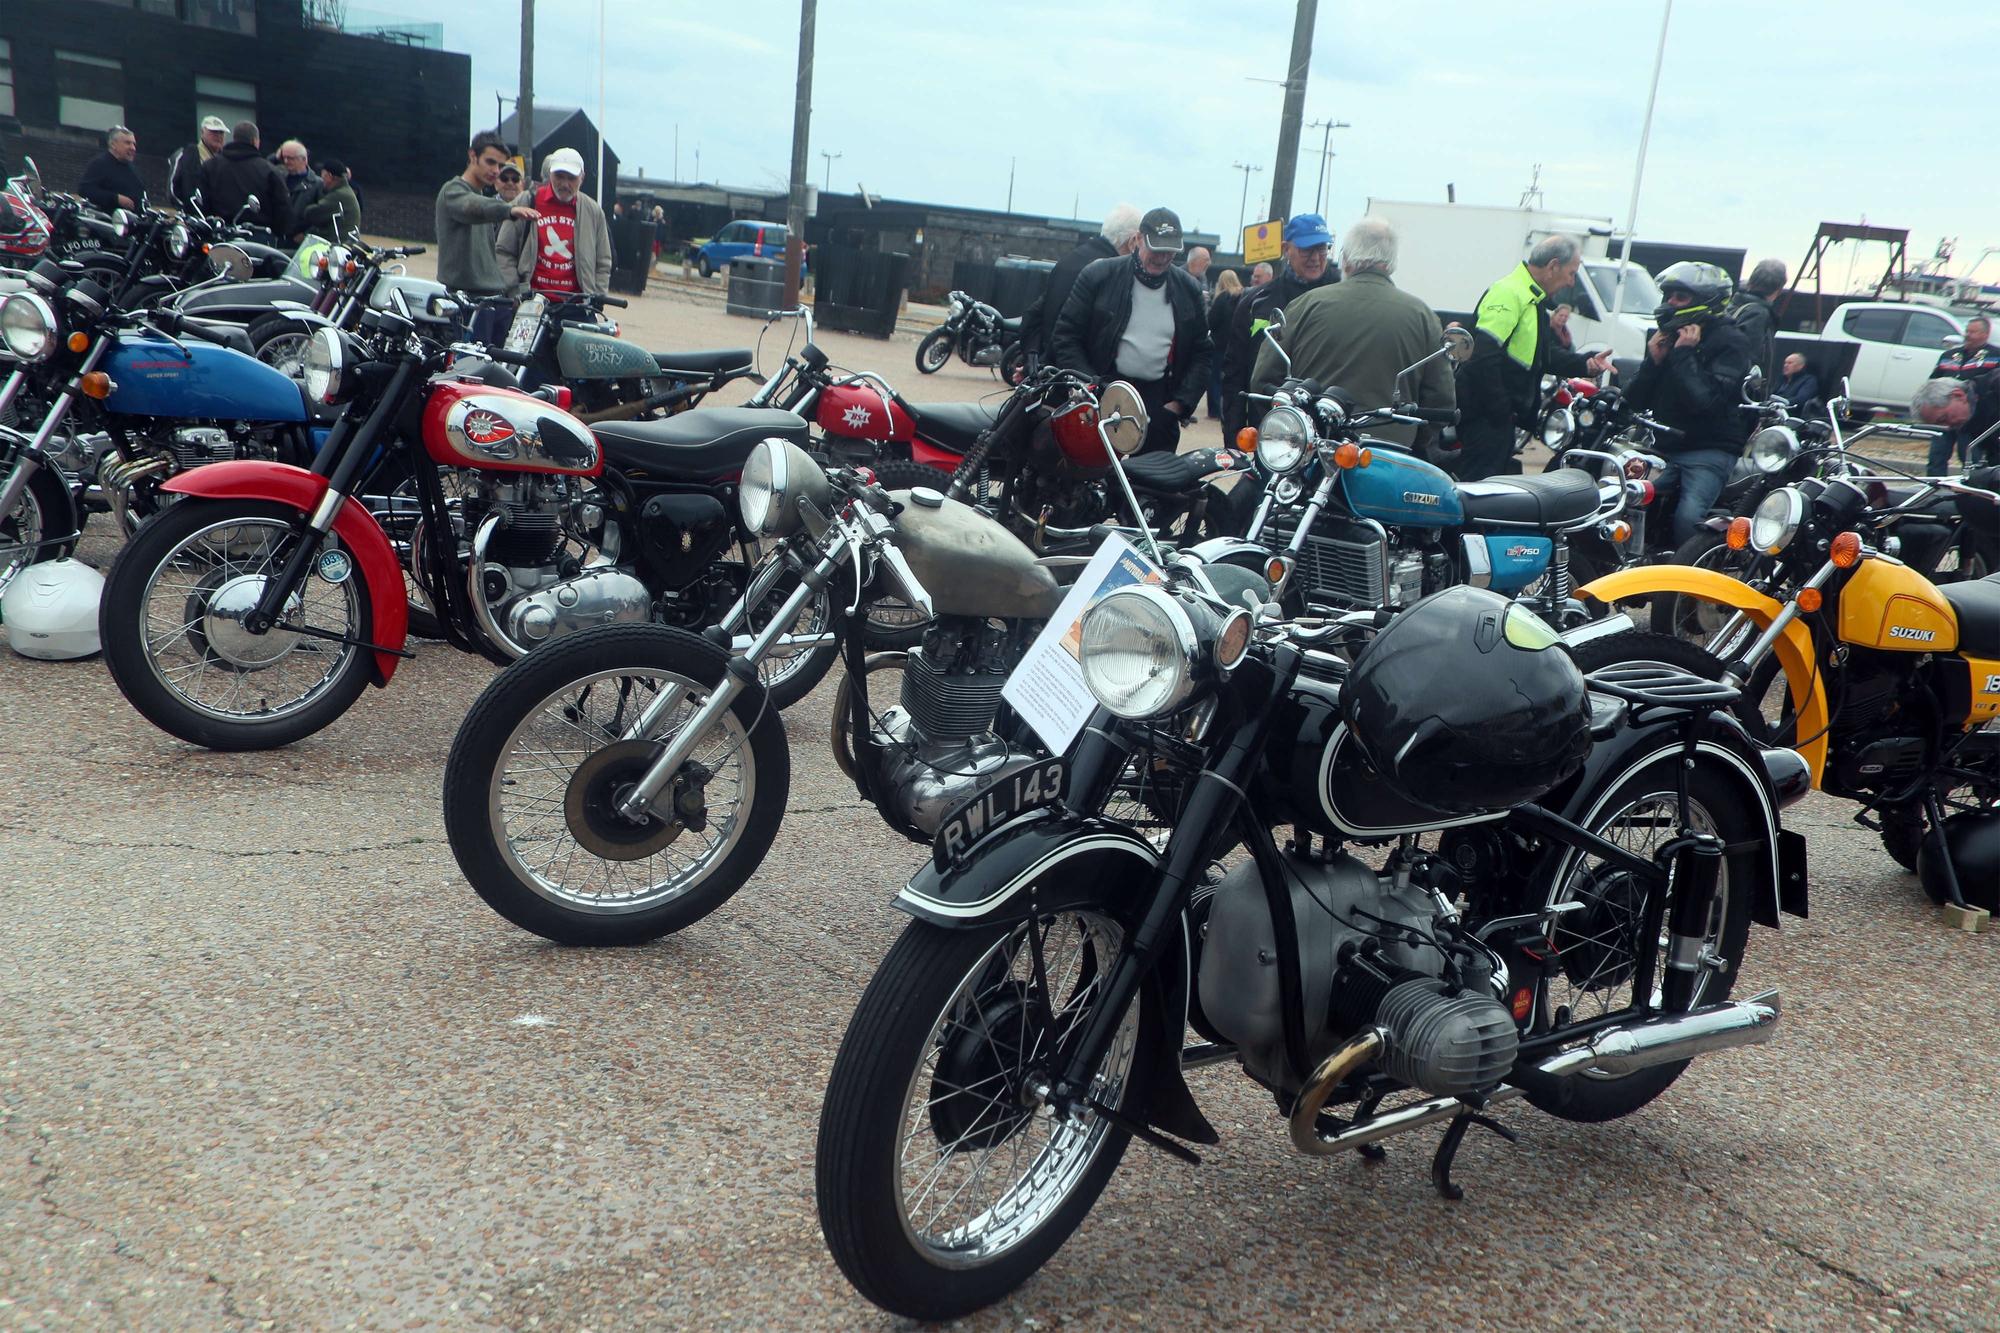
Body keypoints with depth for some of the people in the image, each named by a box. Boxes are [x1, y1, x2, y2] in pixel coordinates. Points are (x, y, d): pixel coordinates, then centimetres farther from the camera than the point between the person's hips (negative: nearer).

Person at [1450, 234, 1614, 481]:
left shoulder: (1533, 299, 19)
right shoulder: (1509, 293, -15)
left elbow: (1545, 355, 23)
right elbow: (1483, 355, -24)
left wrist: (1585, 363, 7)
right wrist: (1500, 409, -22)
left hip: (1503, 414, 11)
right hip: (1486, 414, -11)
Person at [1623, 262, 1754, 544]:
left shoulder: (1729, 341, -5)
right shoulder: (1665, 336, 17)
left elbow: (1706, 400, -22)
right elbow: (1635, 402, 13)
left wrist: (1683, 354, -16)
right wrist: (1652, 360, -2)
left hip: (1709, 451, -7)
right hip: (1663, 449, 7)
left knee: (1688, 518, -29)